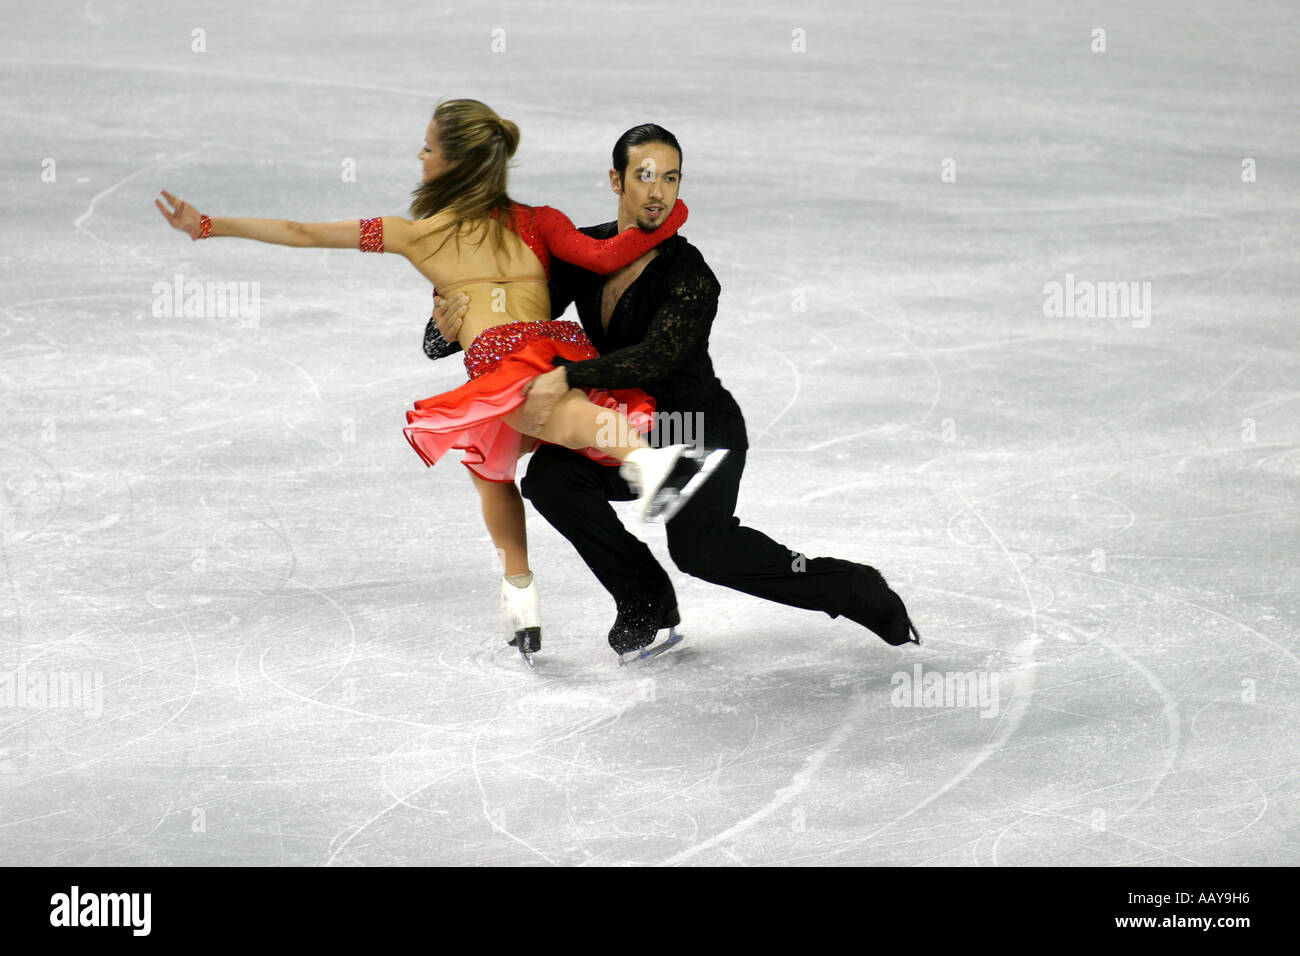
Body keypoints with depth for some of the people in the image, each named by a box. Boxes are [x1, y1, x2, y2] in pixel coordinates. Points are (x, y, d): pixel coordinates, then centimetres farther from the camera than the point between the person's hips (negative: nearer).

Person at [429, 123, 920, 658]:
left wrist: (568, 377, -44)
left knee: (700, 546, -29)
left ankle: (858, 592, -10)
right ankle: (645, 600, 0)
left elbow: (655, 359, -32)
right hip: (630, 437, 6)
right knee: (550, 474, -21)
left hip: (704, 433, -6)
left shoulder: (690, 275, -20)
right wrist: (453, 323, -19)